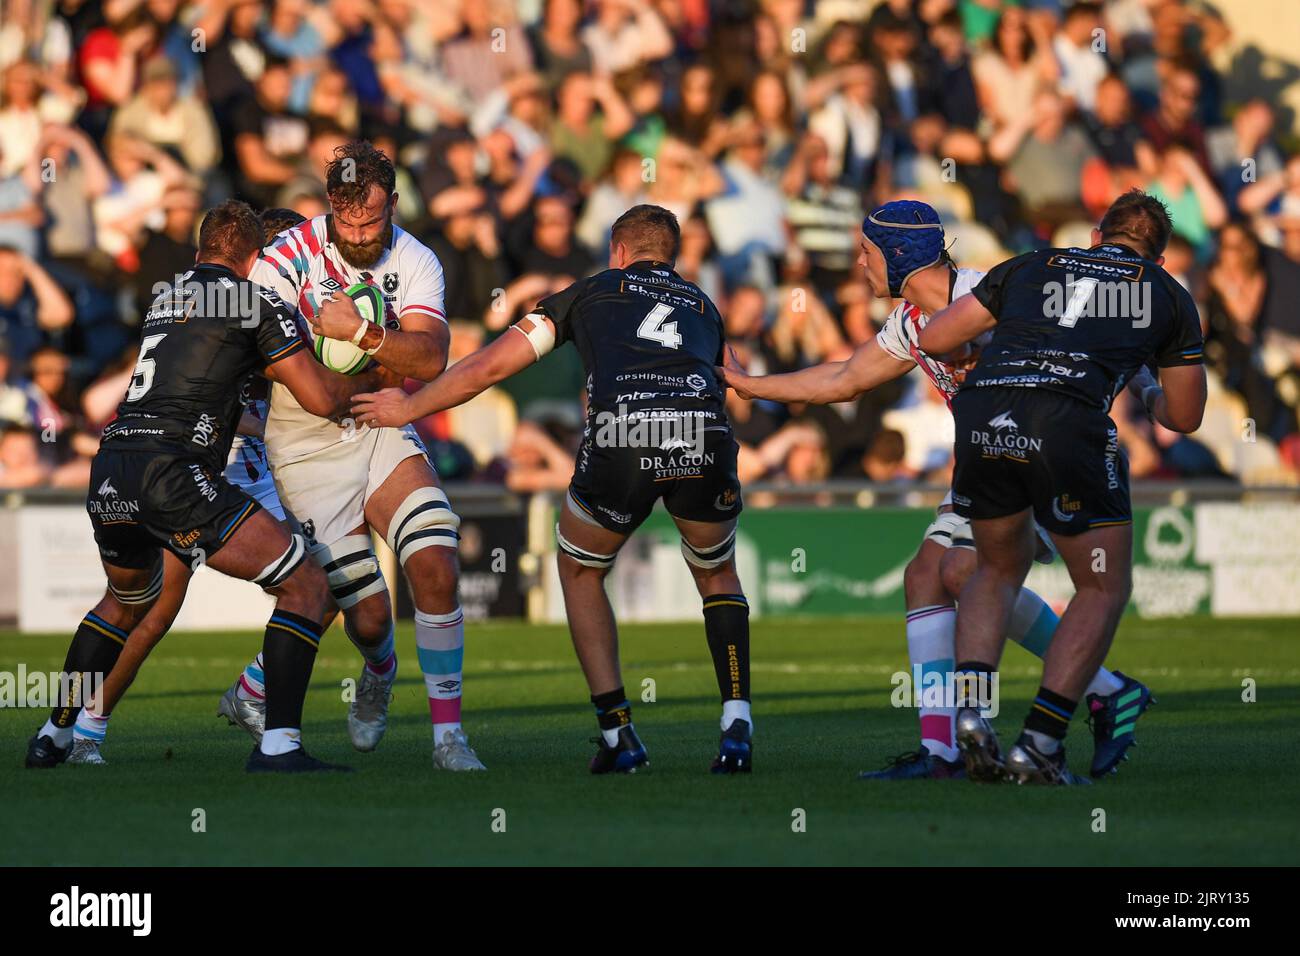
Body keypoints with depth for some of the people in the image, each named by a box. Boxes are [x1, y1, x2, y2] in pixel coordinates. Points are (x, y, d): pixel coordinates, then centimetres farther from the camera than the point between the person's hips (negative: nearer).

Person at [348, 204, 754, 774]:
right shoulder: (703, 308, 36)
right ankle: (737, 730, 12)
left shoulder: (591, 292, 28)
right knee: (718, 574, 29)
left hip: (620, 435, -2)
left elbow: (486, 368, 27)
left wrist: (407, 408, 41)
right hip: (706, 433, 2)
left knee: (580, 571, 26)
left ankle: (618, 732, 17)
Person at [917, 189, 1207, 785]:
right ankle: (1038, 746, 3)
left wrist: (976, 354, 46)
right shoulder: (1169, 296, 24)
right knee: (1104, 589, 14)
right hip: (1068, 420, -3)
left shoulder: (1030, 266, 27)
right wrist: (1145, 388, 52)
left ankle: (969, 712, 8)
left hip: (982, 411, 3)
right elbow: (1184, 417, 31)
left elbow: (934, 339, 24)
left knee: (998, 567, 27)